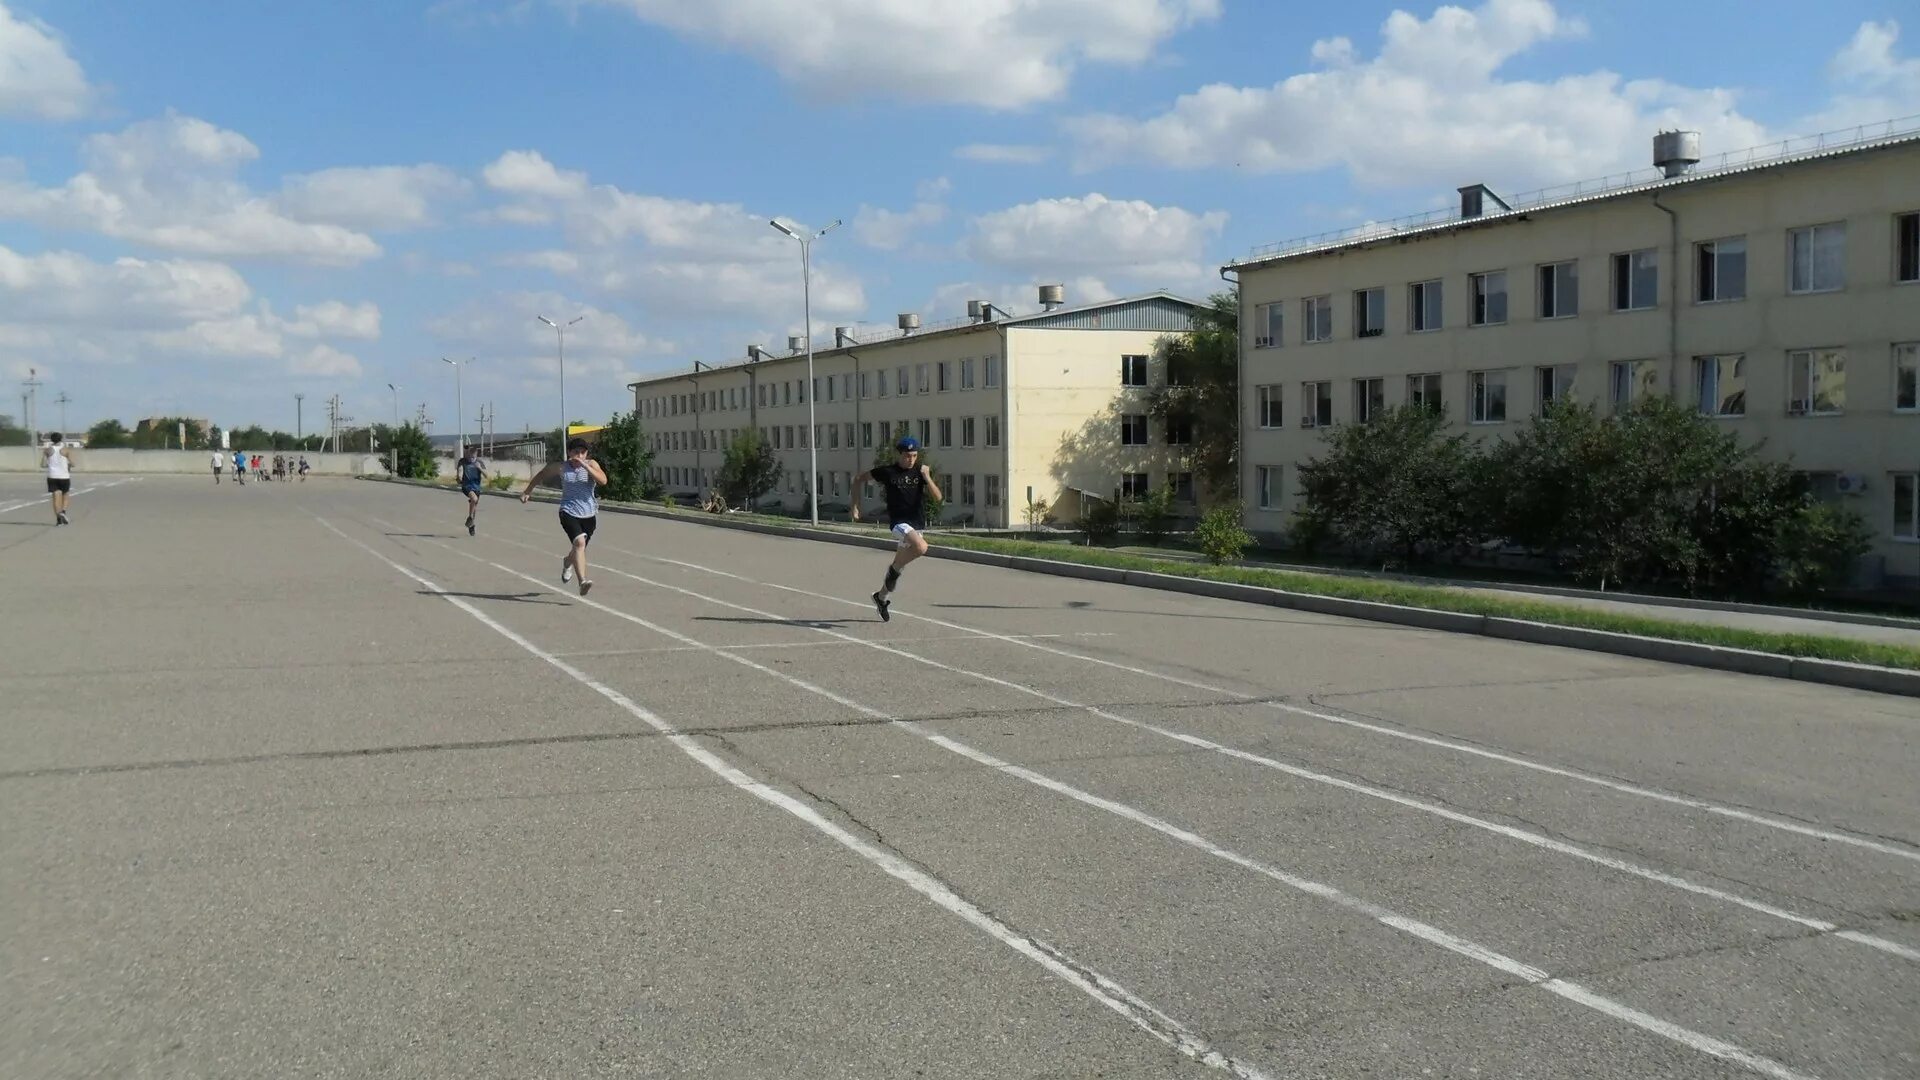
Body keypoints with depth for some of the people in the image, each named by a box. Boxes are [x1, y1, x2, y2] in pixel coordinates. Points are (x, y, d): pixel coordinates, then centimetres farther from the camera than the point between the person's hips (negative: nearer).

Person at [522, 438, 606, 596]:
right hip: (569, 513, -2)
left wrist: (585, 466, -24)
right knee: (579, 542, -26)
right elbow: (542, 475, 18)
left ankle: (567, 562, 56)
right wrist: (528, 491, 19)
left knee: (579, 548, 18)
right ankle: (582, 582, -34)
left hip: (588, 515, 2)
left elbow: (603, 480, -20)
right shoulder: (561, 467, 0)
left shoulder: (591, 464, -2)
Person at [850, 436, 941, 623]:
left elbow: (938, 496, -5)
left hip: (917, 524, 5)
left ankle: (881, 598, 37)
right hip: (899, 522, -5)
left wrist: (927, 478, -19)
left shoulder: (920, 471, 3)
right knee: (921, 547, -33)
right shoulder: (887, 472, -6)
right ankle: (894, 568, -7)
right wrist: (855, 505, 2)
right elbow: (858, 479, 6)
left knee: (899, 566, 15)